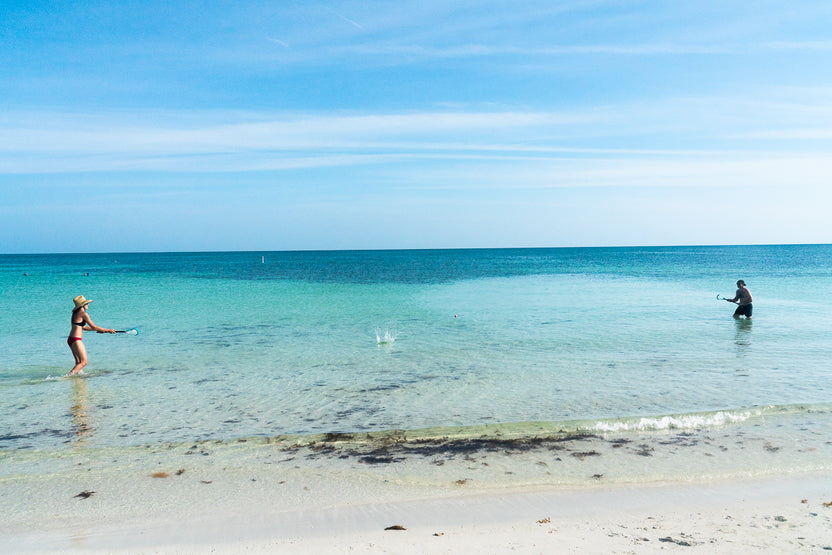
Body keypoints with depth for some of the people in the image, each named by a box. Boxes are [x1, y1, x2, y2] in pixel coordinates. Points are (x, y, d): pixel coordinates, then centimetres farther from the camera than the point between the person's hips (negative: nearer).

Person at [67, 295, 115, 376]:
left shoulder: (75, 313, 16)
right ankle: (68, 375, -13)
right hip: (76, 340, -9)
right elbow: (93, 327, -8)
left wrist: (99, 330, 21)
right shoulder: (83, 313, -11)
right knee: (84, 362, -5)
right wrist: (107, 330, 0)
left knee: (78, 362, 15)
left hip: (70, 339, 9)